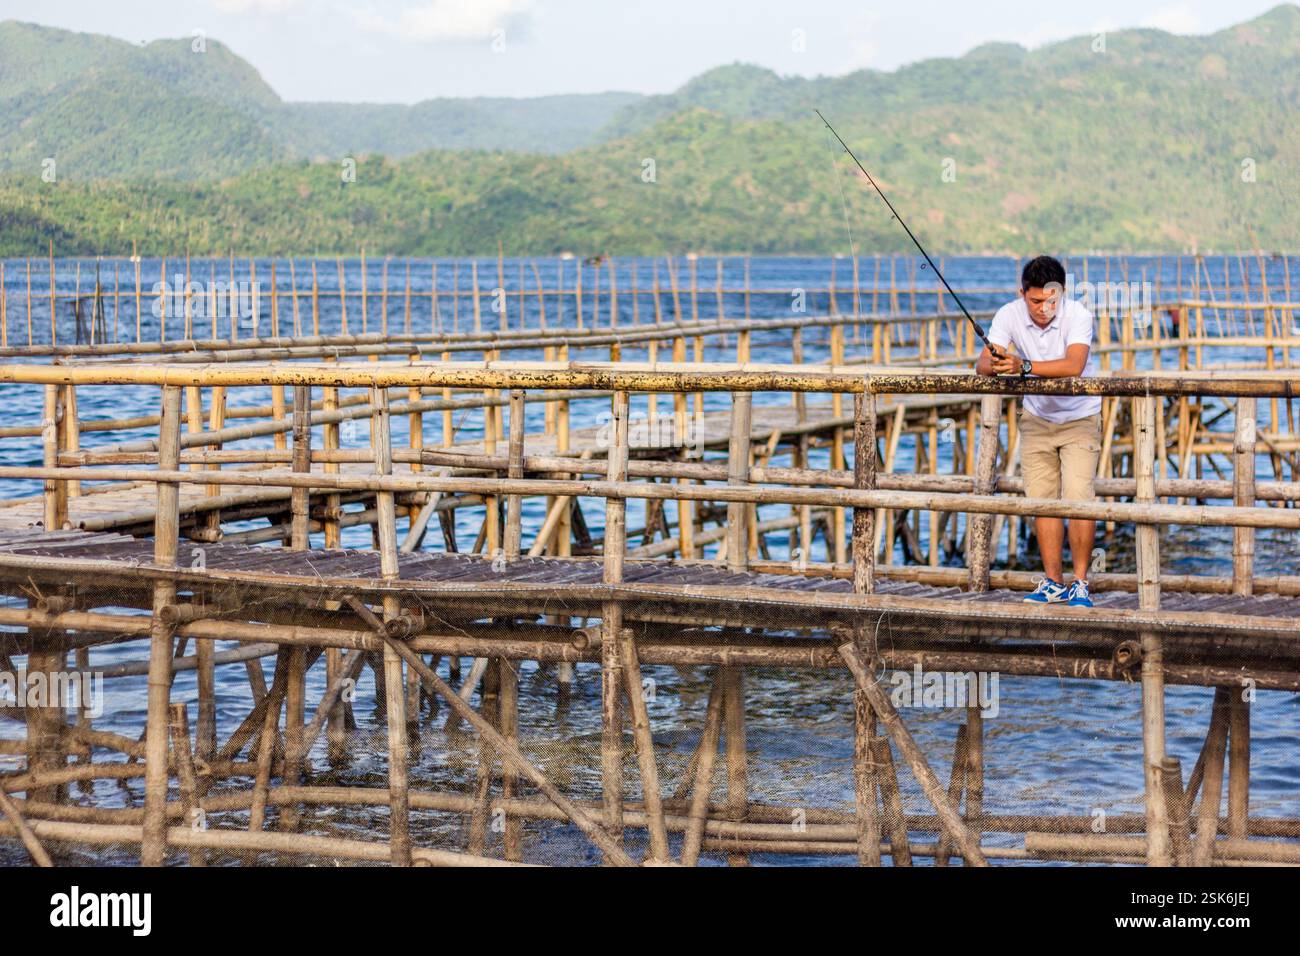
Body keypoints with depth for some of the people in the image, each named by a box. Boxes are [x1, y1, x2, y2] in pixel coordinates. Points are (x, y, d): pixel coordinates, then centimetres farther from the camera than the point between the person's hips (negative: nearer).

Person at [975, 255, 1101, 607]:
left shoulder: (1077, 315, -25)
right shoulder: (1009, 315, -15)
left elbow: (1073, 365, -40)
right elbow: (982, 364, -20)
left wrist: (1024, 366, -50)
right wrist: (995, 364, -43)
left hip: (1079, 418, -4)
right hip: (1037, 418, 4)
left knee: (1078, 497, -14)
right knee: (1042, 499, 2)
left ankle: (1080, 583, -5)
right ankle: (1053, 582, 11)